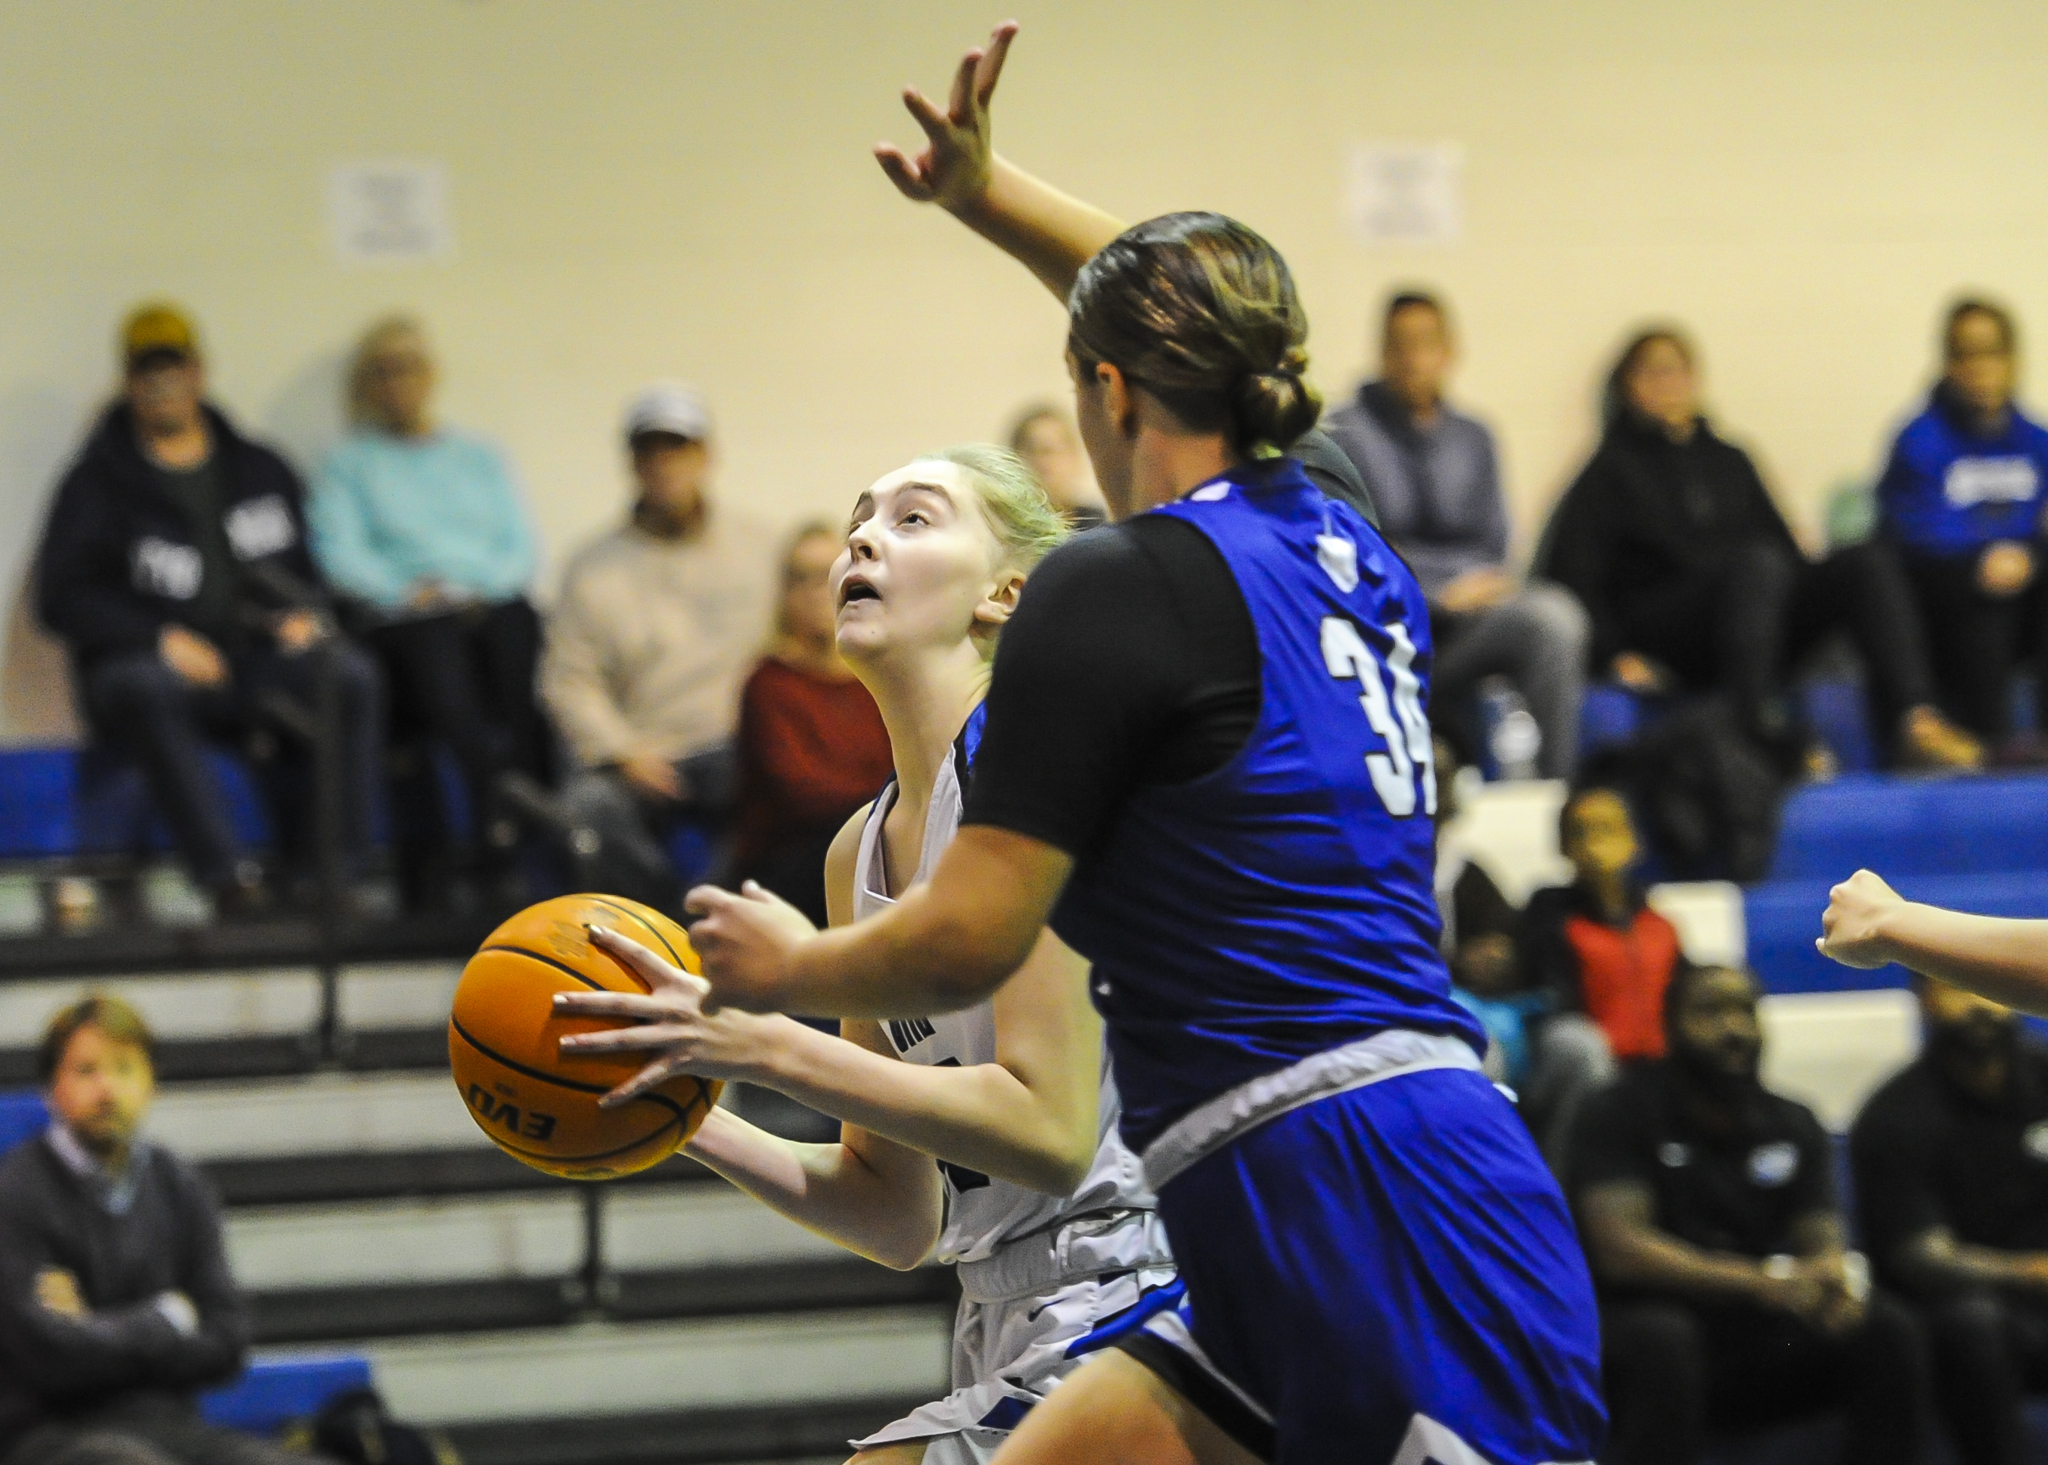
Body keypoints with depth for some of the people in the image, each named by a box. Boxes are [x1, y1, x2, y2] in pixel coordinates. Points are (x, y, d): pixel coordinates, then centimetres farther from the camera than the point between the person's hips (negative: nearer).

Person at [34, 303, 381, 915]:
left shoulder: (259, 470, 19)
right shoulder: (98, 482, 6)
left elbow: (306, 565, 25)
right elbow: (62, 597, -1)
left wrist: (303, 614, 0)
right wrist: (161, 640, -14)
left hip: (257, 655, 3)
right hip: (150, 659, -3)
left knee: (351, 677, -27)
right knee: (142, 691, -40)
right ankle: (228, 876, -46)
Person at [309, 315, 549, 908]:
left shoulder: (479, 456, 30)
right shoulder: (349, 464, 22)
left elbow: (522, 546, 18)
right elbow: (340, 553, 6)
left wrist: (478, 587, -2)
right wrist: (405, 591, -10)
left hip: (493, 604, 1)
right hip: (408, 615, -1)